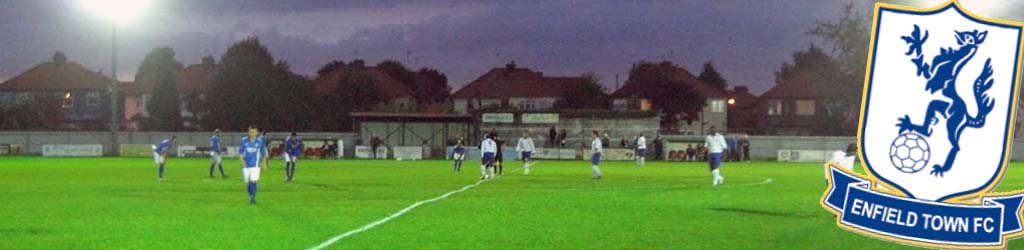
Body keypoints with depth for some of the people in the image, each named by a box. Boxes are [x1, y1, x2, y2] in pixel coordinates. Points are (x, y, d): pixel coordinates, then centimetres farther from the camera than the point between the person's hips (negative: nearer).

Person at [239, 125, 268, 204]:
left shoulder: (260, 141, -2)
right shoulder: (244, 140, -1)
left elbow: (264, 153, 9)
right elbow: (240, 152, 5)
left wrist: (264, 164, 12)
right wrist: (242, 161, -9)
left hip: (255, 165, -2)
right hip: (246, 165, 2)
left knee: (253, 181, -16)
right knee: (247, 182, 7)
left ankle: (253, 198, -12)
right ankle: (251, 197, 27)